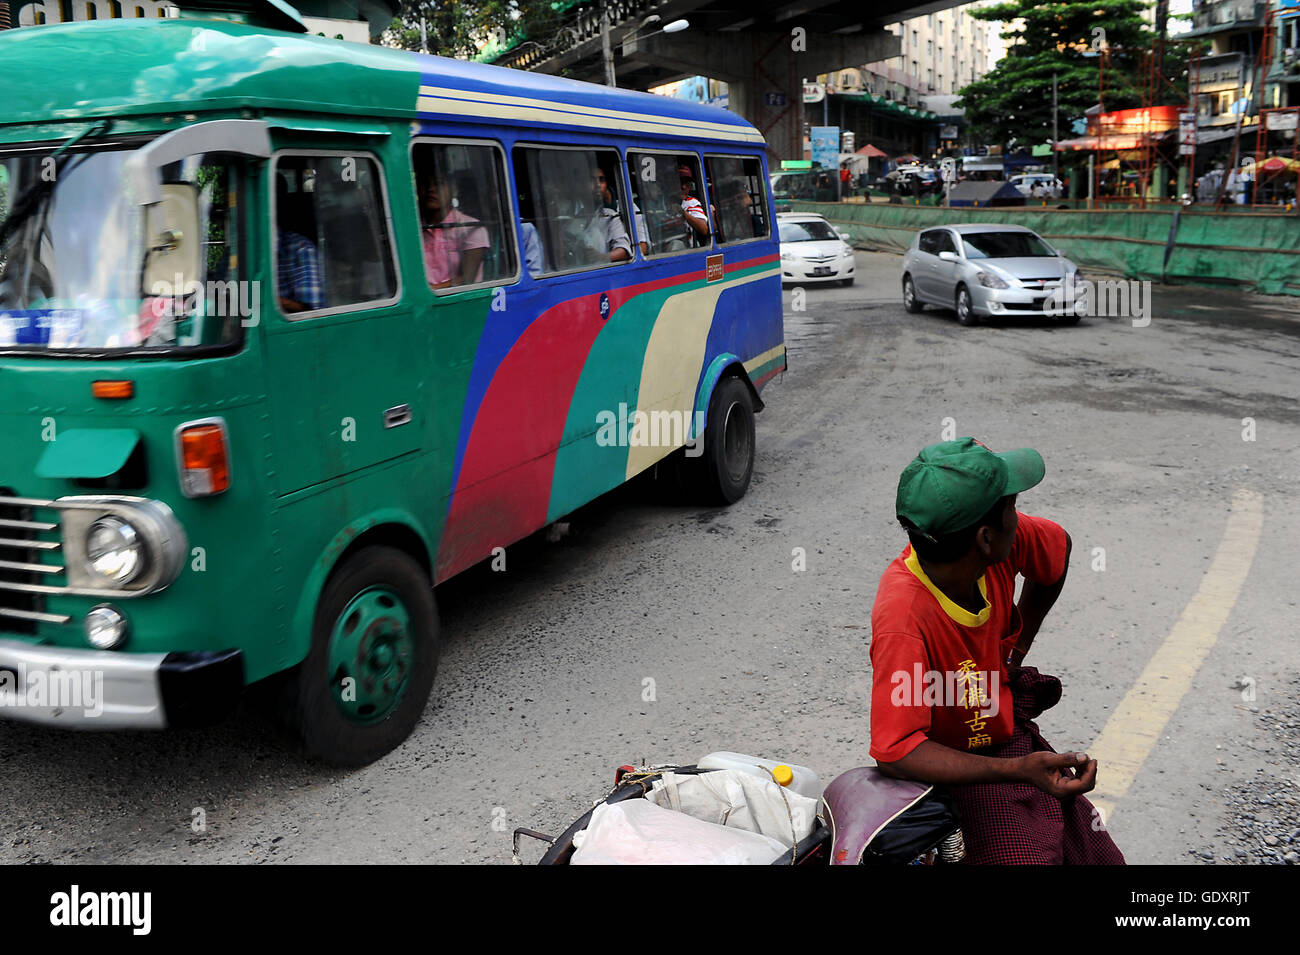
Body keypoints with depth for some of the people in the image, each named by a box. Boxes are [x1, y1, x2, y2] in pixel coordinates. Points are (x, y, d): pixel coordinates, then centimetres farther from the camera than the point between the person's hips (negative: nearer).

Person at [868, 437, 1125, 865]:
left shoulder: (1012, 541, -15)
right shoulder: (904, 620, -34)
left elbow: (1058, 548, 10)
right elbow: (895, 751, -33)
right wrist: (1019, 770, -39)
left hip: (1011, 731, 7)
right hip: (955, 765, -7)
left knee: (1101, 856, 10)